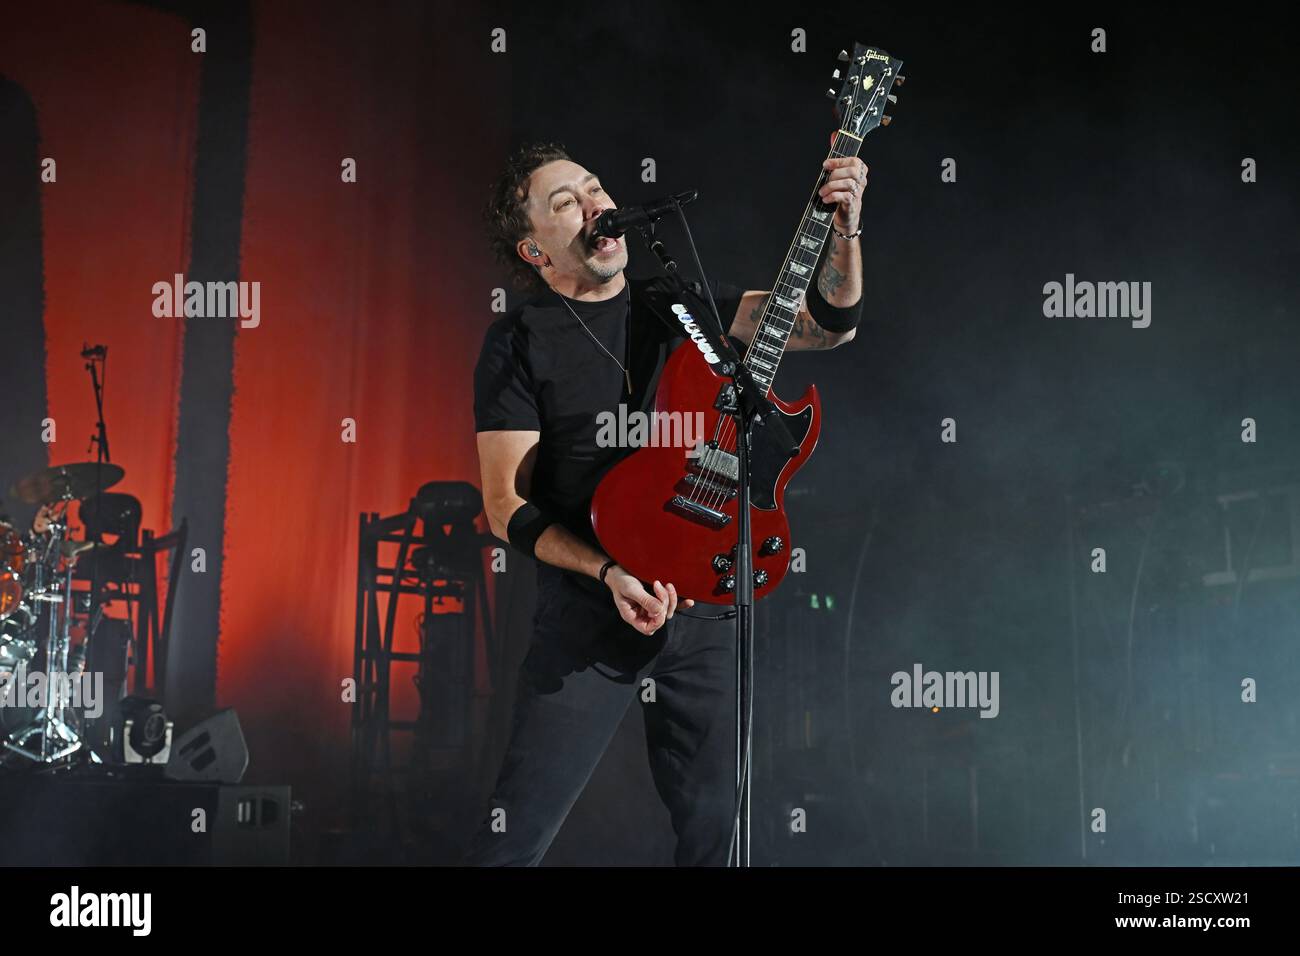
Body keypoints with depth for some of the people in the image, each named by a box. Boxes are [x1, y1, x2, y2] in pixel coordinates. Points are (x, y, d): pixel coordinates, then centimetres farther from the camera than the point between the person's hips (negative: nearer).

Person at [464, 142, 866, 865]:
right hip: (590, 610, -4)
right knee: (518, 834, -5)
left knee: (716, 826, 11)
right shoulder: (519, 345, -2)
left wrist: (844, 231, -14)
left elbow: (828, 323, 4)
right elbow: (507, 505, -6)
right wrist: (610, 574, -18)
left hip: (707, 598, 4)